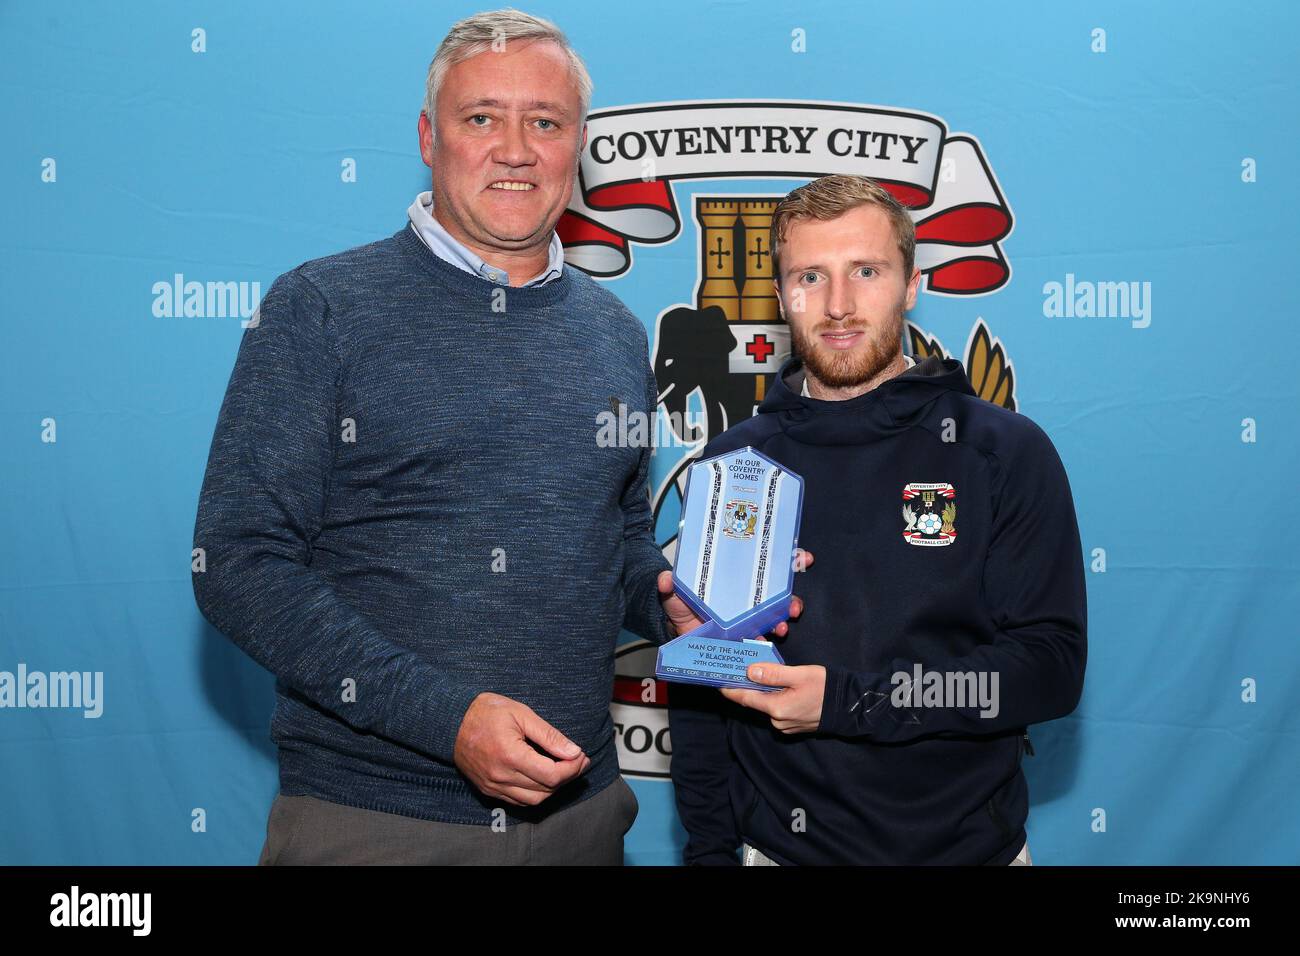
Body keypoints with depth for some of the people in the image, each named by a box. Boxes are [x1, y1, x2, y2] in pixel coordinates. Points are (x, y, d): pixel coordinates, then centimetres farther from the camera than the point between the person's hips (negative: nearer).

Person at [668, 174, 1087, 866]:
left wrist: (848, 700, -22)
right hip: (782, 844, 1)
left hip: (970, 842, -1)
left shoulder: (1008, 453, -6)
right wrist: (709, 848, -2)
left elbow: (1052, 665, -13)